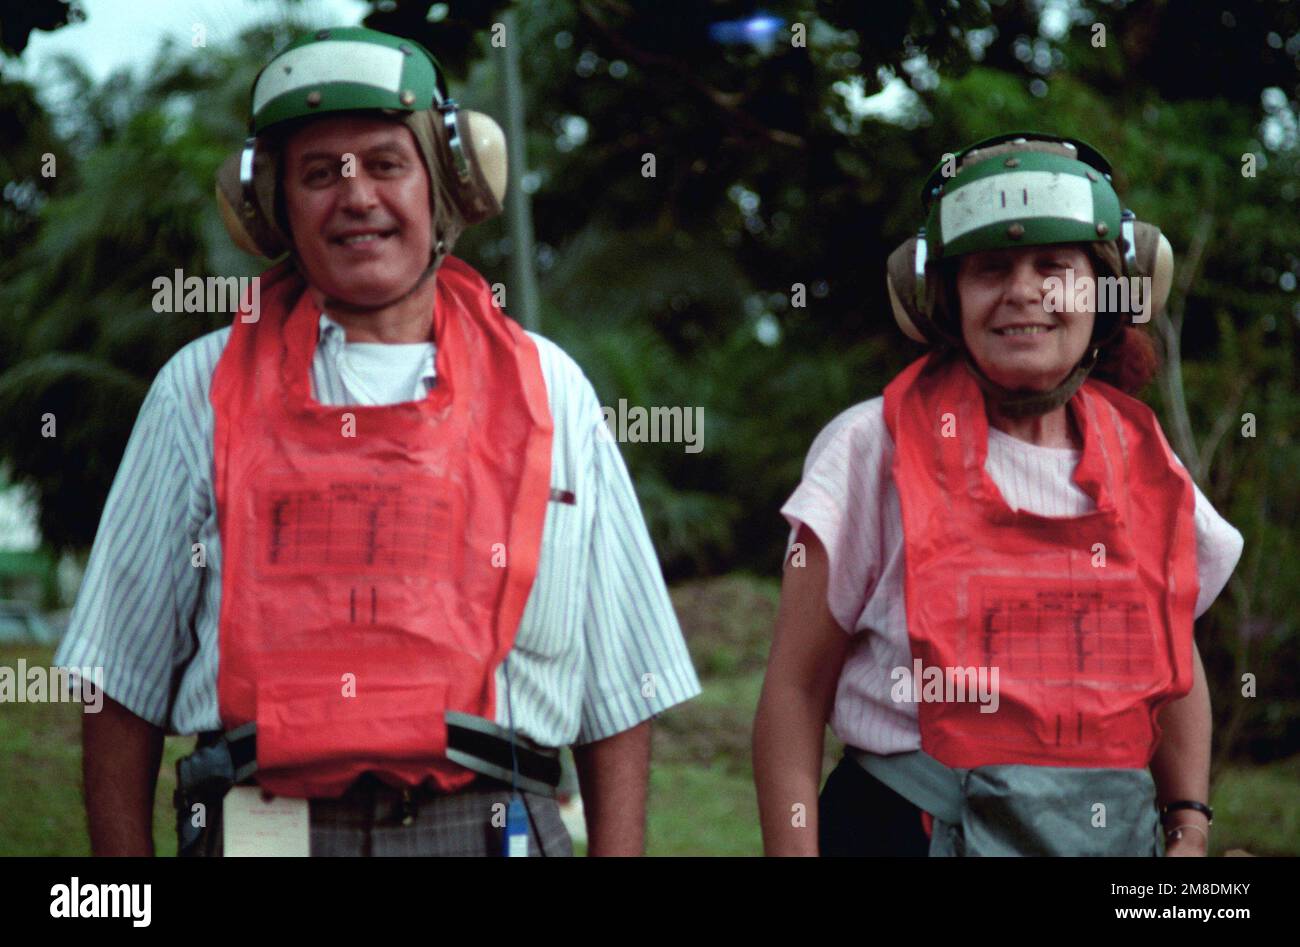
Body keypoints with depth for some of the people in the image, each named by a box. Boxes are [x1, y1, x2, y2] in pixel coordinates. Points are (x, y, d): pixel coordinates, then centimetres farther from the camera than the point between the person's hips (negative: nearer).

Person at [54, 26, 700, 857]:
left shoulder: (551, 392, 12)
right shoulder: (202, 390, 11)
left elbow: (621, 691, 12)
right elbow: (126, 681, 10)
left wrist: (617, 851, 2)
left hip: (491, 826, 1)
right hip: (262, 826, 0)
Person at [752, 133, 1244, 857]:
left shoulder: (1139, 459, 6)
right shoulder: (878, 449, -7)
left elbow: (1175, 667, 18)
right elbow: (796, 690, -7)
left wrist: (1189, 829, 9)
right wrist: (793, 851, -14)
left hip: (1111, 835, 4)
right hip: (907, 828, -4)